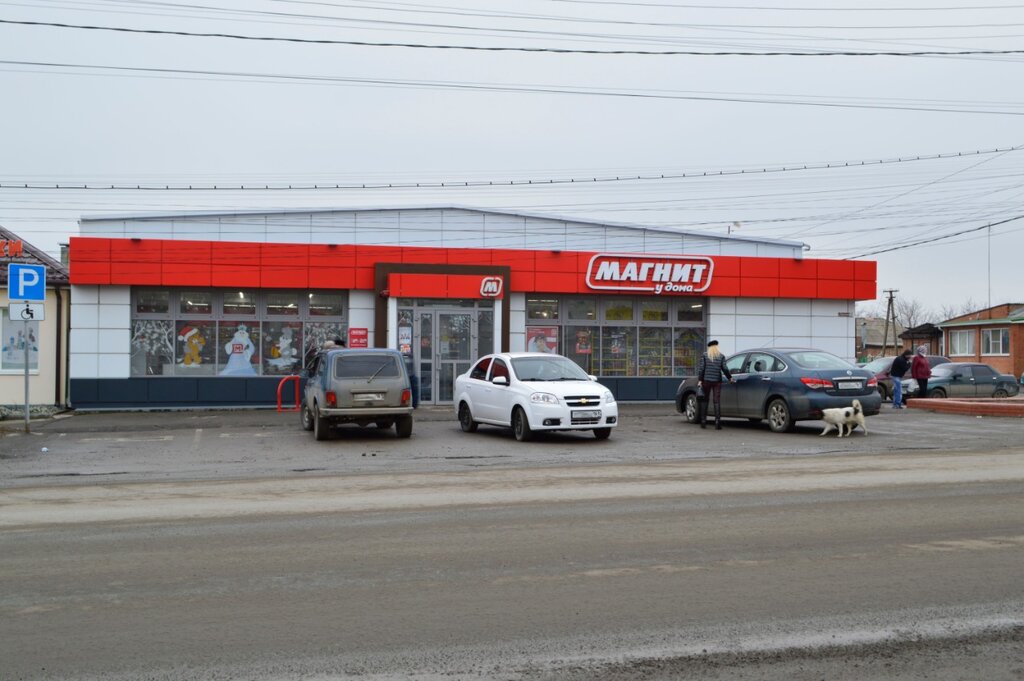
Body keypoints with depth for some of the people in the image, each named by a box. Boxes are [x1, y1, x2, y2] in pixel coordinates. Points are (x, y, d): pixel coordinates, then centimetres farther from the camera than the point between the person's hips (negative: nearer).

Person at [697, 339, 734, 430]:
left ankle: (703, 422, 8)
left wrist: (699, 380, -4)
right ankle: (717, 422, -9)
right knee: (717, 402, 0)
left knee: (704, 400, 10)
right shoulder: (721, 356, 4)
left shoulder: (704, 355, 3)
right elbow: (724, 368, 0)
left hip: (706, 380, 0)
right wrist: (729, 378, 14)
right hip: (717, 381, 0)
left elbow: (701, 368, -3)